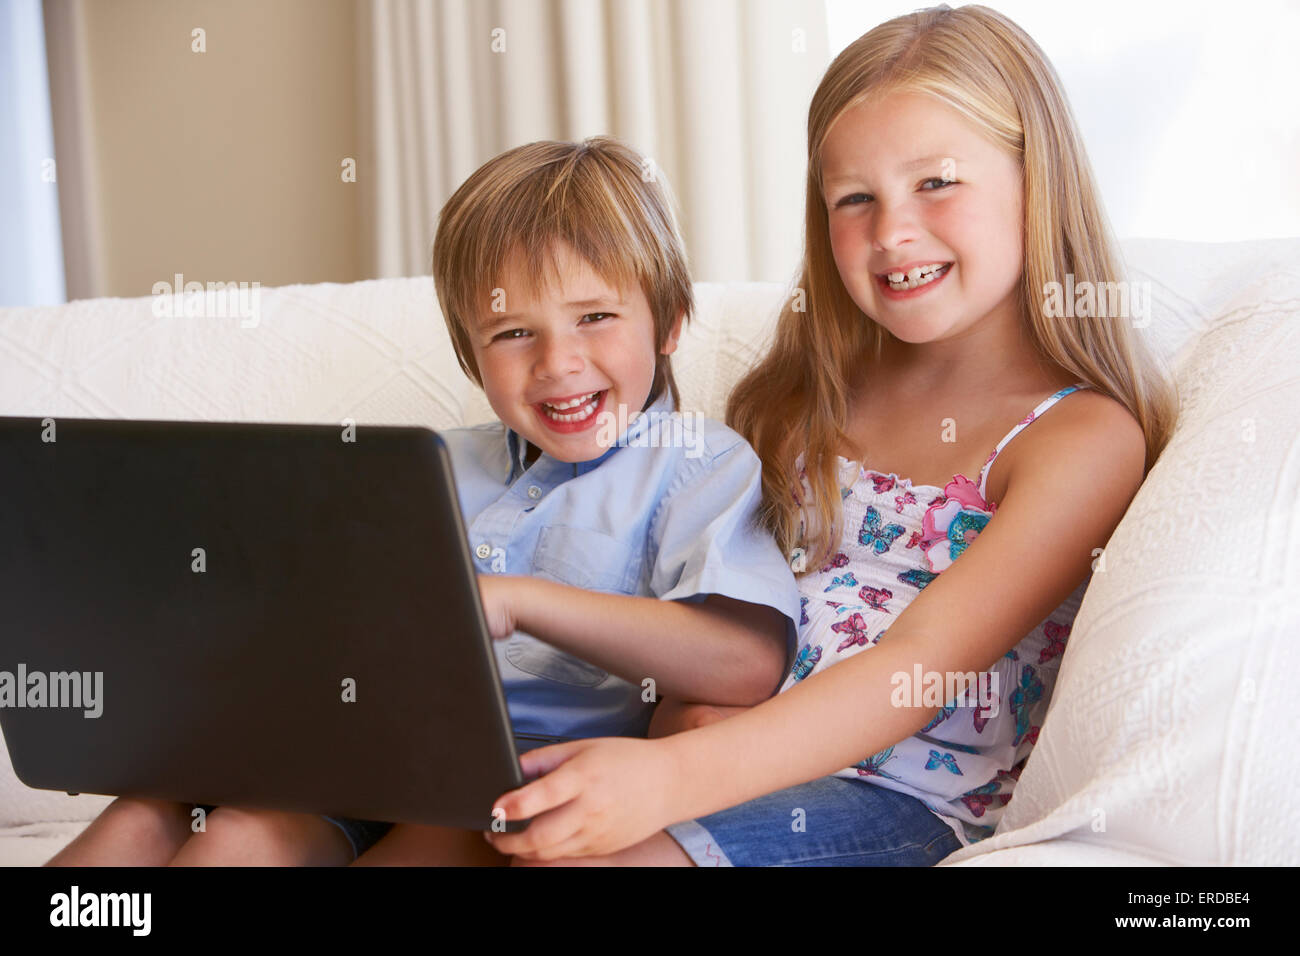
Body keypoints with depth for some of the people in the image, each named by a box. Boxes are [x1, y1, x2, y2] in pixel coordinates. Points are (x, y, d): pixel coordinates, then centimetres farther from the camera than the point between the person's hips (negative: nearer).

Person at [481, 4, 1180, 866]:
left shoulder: (1087, 436, -7)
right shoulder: (821, 391, 14)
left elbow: (922, 666, -19)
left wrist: (672, 777, -31)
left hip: (915, 802, -5)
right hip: (751, 750, 6)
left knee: (578, 854, -29)